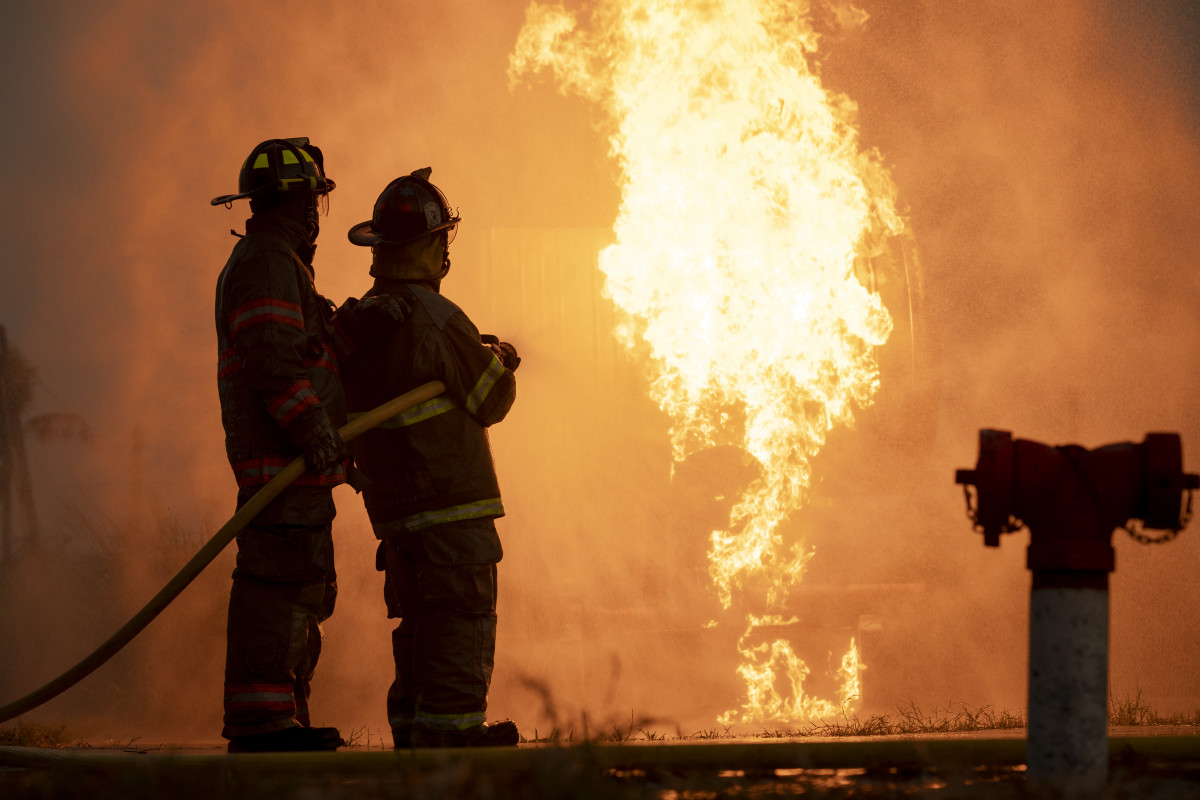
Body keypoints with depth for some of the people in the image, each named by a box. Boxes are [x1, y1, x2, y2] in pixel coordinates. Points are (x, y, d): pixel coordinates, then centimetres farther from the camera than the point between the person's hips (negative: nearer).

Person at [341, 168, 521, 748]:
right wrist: (500, 360, 15)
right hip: (450, 498, -8)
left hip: (390, 499, 8)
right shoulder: (436, 319, -17)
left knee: (420, 618, 15)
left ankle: (412, 726, 16)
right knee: (462, 617, -5)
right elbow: (490, 401, -8)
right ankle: (451, 727, -8)